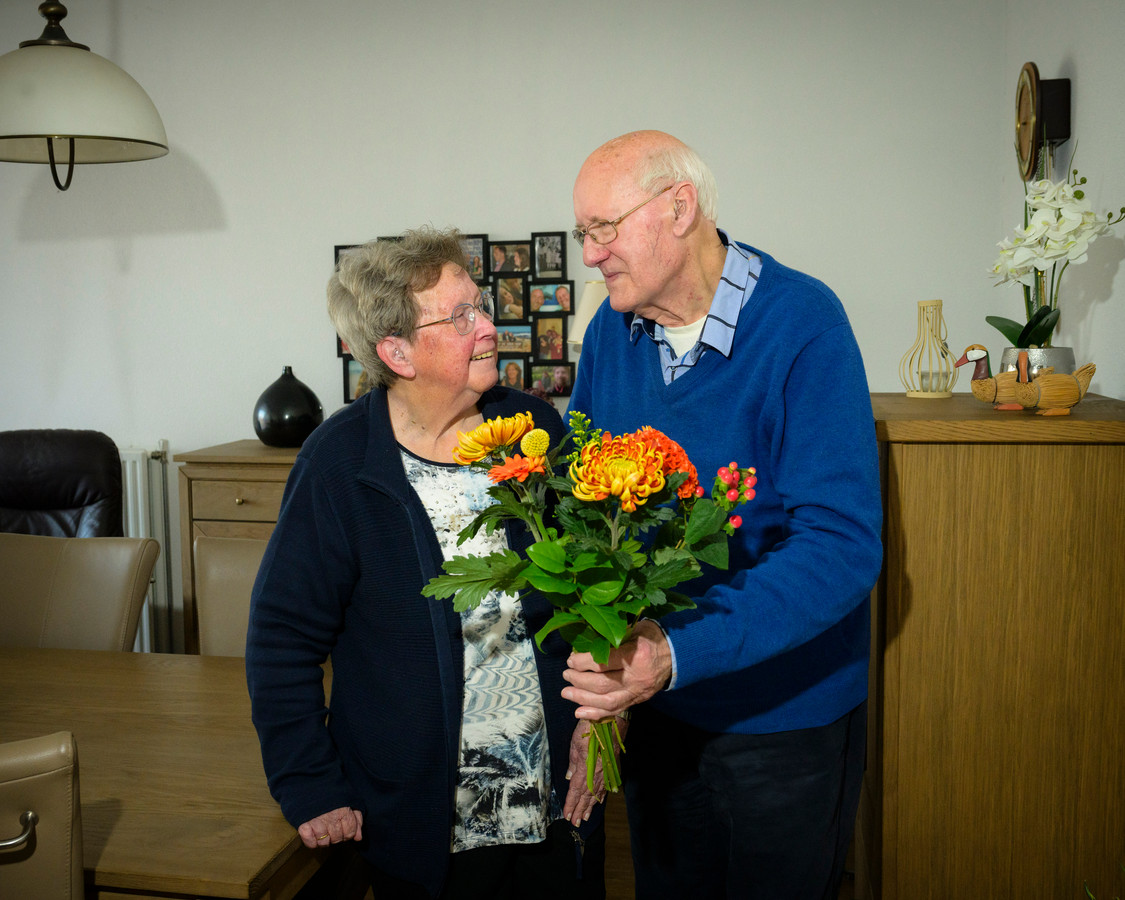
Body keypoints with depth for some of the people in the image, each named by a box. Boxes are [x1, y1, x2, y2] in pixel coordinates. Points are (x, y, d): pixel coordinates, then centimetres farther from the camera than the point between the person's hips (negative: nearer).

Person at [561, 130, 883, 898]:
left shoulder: (803, 324, -21)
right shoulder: (613, 329, -3)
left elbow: (842, 543, -27)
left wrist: (679, 653, -36)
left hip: (783, 717, -5)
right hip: (652, 708, 5)